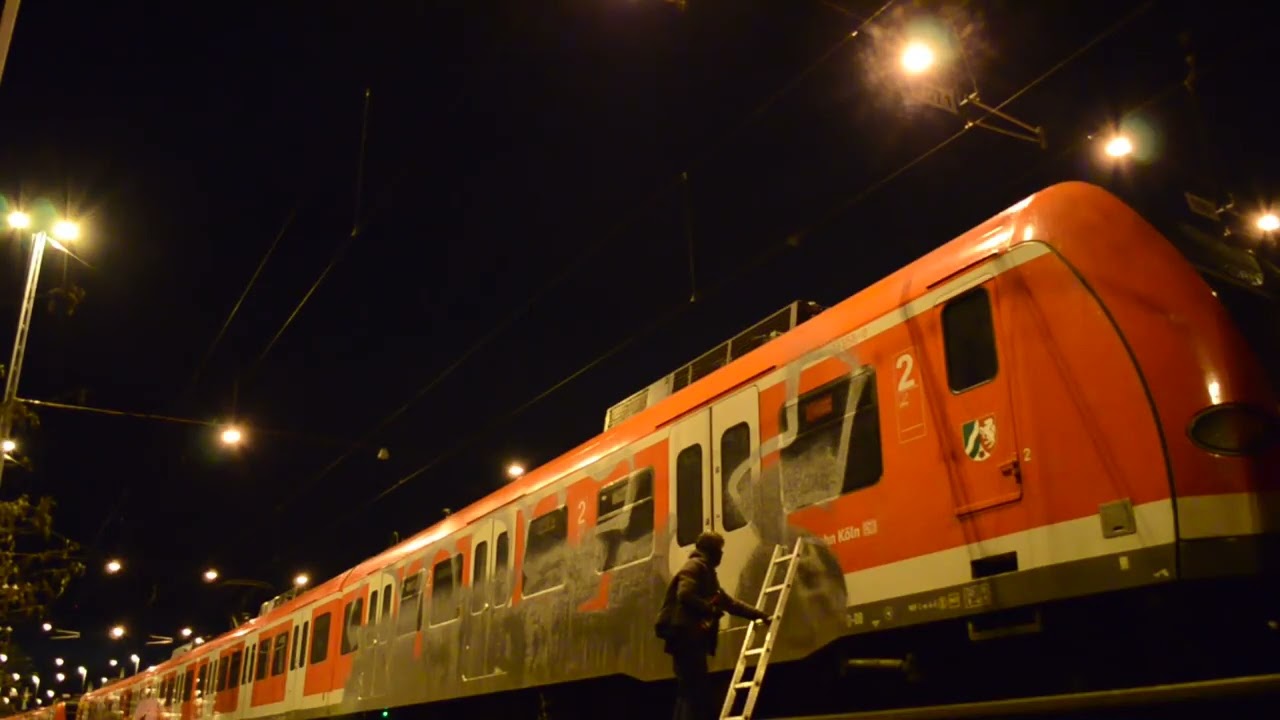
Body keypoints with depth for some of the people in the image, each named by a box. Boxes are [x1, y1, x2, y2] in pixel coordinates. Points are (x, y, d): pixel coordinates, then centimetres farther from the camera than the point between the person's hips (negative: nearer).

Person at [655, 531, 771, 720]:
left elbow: (729, 602, 29)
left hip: (693, 638, 10)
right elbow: (685, 595, -22)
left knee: (688, 691, 9)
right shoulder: (695, 566, -5)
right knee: (694, 691, -11)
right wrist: (711, 609, -12)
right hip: (685, 636, -10)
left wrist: (758, 614, 28)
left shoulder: (706, 572, 26)